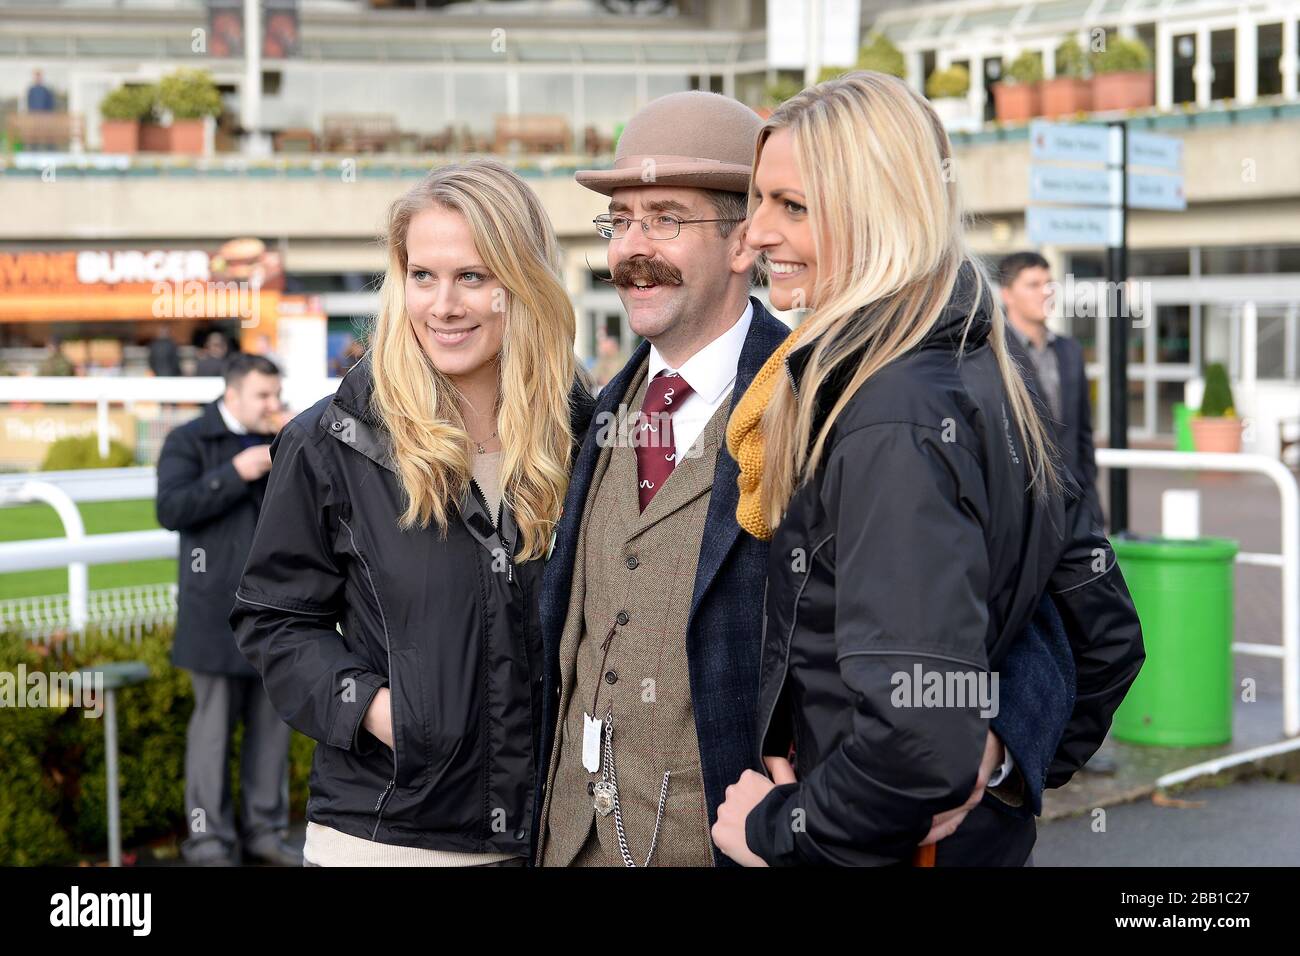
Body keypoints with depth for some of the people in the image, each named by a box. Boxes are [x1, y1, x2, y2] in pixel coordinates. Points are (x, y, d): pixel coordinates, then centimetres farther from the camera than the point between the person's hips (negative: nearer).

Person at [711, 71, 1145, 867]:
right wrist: (1007, 763, 10)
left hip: (888, 849, -8)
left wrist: (776, 829, -17)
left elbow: (918, 735, -32)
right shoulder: (979, 375, 3)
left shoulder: (893, 421, -24)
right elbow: (1107, 633, 11)